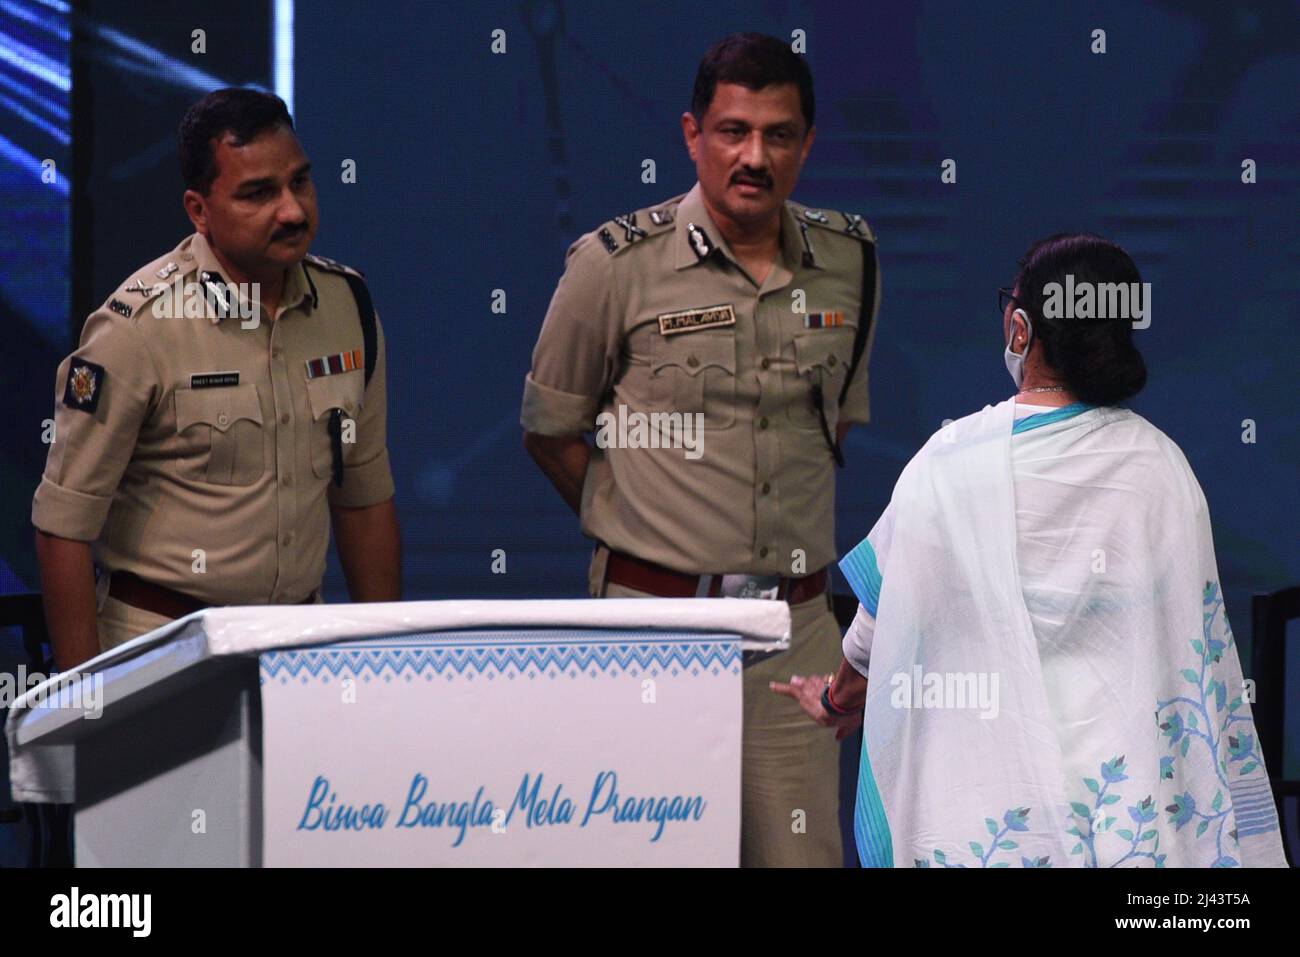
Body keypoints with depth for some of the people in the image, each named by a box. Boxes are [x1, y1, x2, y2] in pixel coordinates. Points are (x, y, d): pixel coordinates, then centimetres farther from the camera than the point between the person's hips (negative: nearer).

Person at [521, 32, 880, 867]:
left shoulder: (851, 262, 7)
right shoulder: (617, 264, -5)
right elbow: (549, 430, 7)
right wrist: (638, 527, 9)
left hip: (797, 620, 3)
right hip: (656, 612, -3)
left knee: (803, 850, 2)